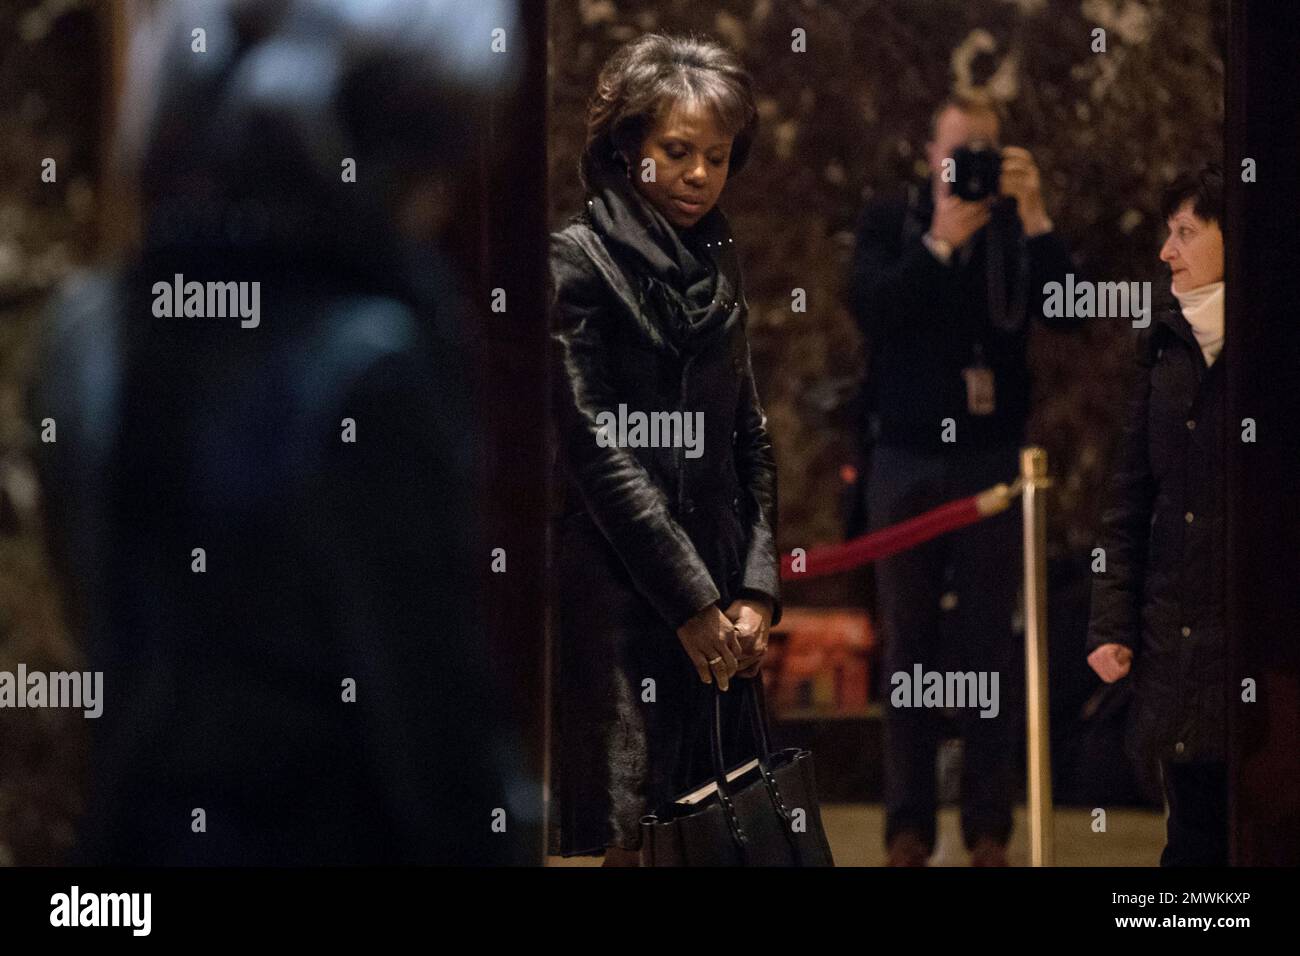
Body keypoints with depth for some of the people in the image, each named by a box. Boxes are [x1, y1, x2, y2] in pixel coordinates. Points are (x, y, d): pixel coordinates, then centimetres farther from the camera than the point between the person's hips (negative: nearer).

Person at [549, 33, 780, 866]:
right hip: (620, 595, -6)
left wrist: (756, 588, 2)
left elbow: (748, 437, 14)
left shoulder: (717, 262, 14)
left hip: (718, 596, 6)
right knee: (636, 835, -8)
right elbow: (597, 450, -11)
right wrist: (691, 600, -12)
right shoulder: (582, 259, -6)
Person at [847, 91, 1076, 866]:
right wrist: (941, 241, -23)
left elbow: (1068, 312, -12)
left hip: (991, 459, 0)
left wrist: (1035, 219, -21)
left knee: (990, 647, -1)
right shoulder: (891, 223, 4)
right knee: (910, 643, 3)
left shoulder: (1021, 229, 2)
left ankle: (990, 826, 3)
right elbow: (871, 307, -12)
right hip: (907, 459, 0)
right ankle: (910, 823, 6)